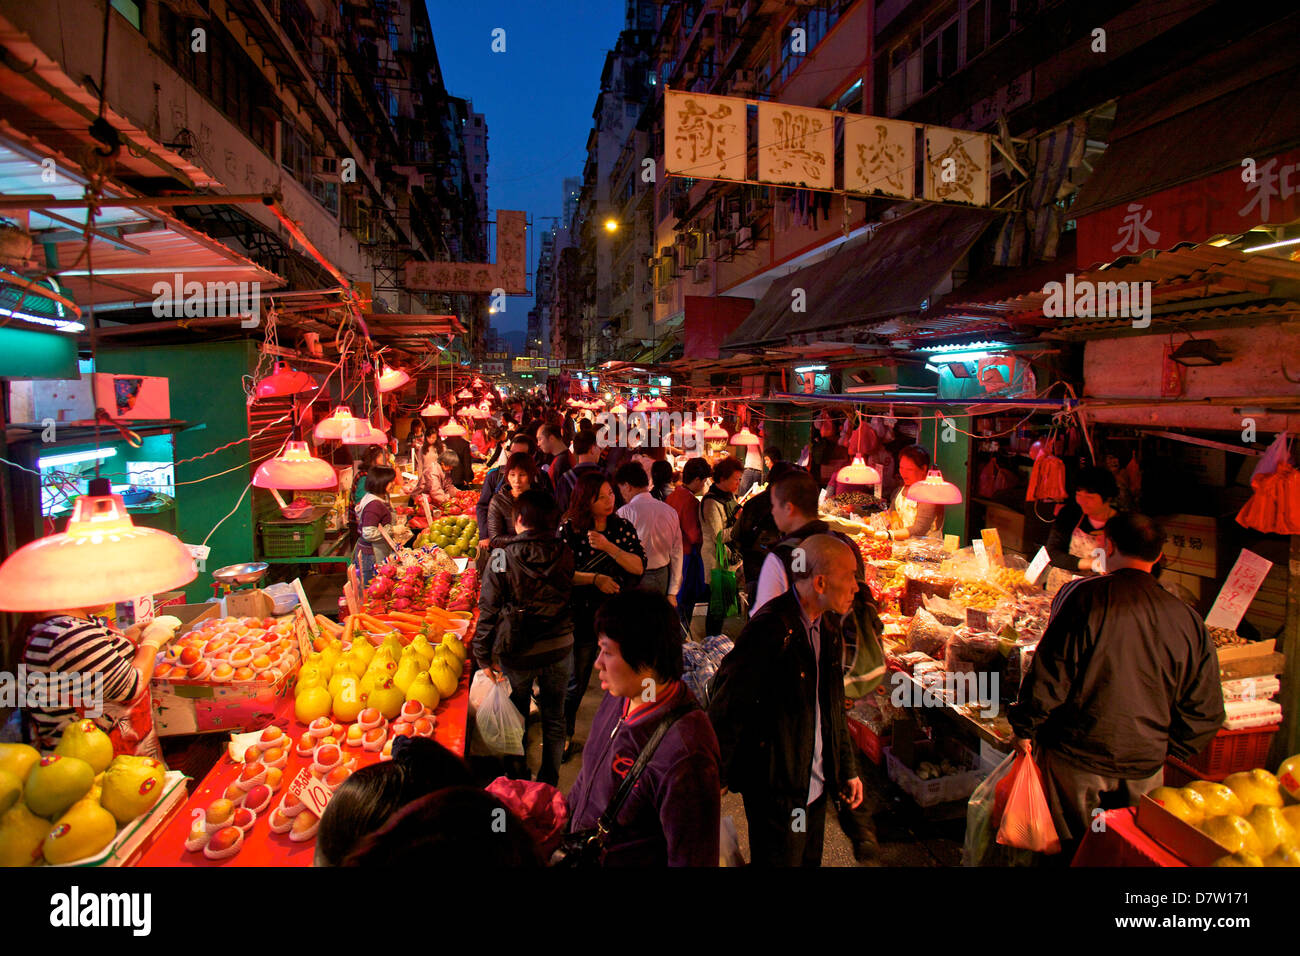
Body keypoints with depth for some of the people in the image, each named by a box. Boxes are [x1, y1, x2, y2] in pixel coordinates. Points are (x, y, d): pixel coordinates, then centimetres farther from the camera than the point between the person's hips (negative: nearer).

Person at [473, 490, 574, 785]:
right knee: (554, 718, 19)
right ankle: (549, 783, 33)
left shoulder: (502, 558, -16)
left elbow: (489, 610, -11)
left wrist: (484, 655, -2)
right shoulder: (564, 554, -9)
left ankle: (518, 782, 38)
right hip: (558, 649, 2)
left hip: (516, 652, -2)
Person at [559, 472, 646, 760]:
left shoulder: (623, 527, -1)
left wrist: (609, 547, -21)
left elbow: (640, 566, -9)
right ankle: (565, 734, 36)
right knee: (576, 681, 13)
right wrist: (595, 579, -20)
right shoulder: (569, 529, -8)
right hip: (583, 615, -2)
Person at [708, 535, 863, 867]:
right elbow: (728, 701, -22)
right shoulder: (772, 629, -24)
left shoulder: (827, 632, 4)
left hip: (815, 785, 8)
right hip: (775, 788, -8)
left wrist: (847, 769, 19)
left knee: (809, 860, 21)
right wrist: (715, 777, -18)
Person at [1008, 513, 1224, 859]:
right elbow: (1205, 711, 5)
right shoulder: (1188, 619, -1)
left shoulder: (1082, 596, -14)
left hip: (1076, 756, -3)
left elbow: (1049, 675, -14)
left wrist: (1024, 728, -2)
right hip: (1146, 766, 4)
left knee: (1075, 851, 11)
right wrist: (1167, 749, 19)